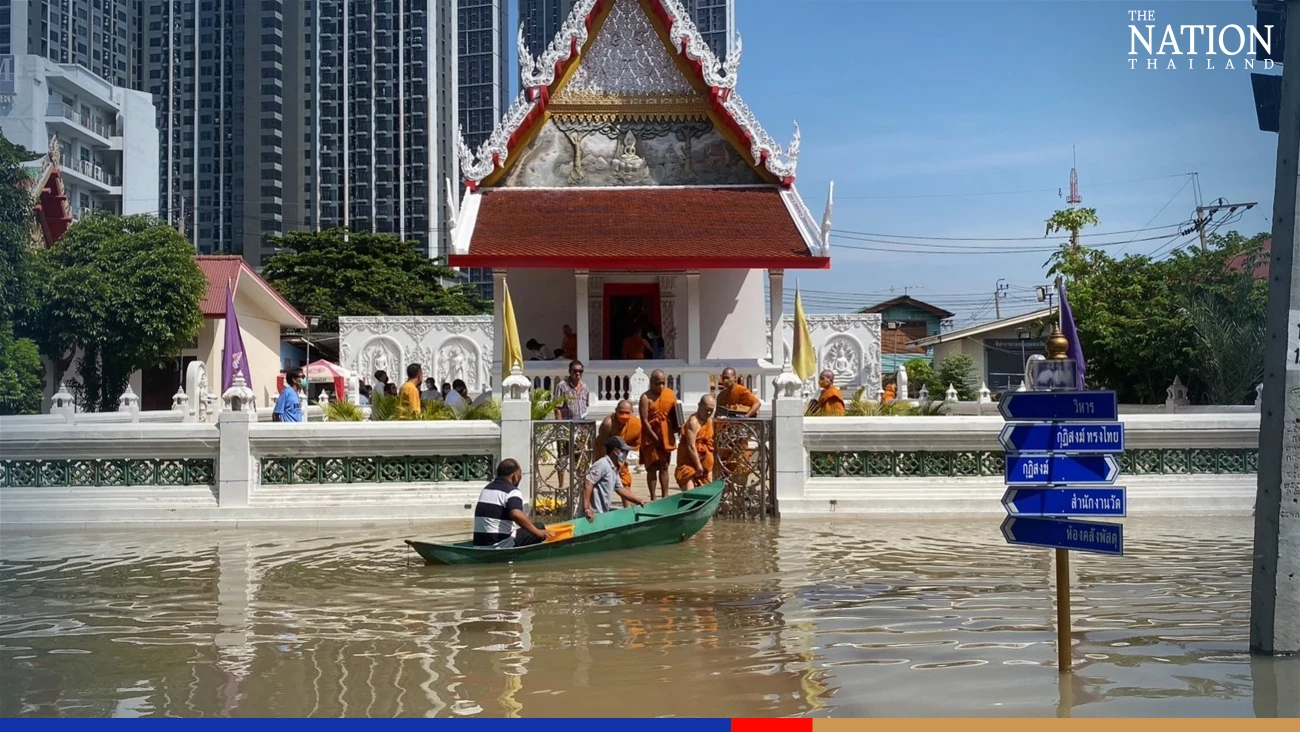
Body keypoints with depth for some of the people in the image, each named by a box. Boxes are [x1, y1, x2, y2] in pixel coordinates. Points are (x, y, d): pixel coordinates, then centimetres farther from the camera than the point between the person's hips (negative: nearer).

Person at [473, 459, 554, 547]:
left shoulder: (486, 489, 18)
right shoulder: (512, 491, -11)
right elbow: (516, 514, -31)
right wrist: (538, 533, -25)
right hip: (500, 546, -9)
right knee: (539, 527, -2)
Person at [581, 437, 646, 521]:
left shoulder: (614, 469, 18)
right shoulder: (602, 464, -15)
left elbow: (620, 489, 28)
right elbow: (588, 484, -24)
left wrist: (637, 501, 25)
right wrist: (586, 508, -30)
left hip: (601, 514, 11)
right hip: (593, 515, -11)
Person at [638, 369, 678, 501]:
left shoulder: (671, 394, 5)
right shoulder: (646, 397, -10)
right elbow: (644, 421, -14)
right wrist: (655, 438, -16)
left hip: (666, 436, 4)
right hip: (650, 437, -4)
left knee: (664, 466, 11)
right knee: (652, 467, -1)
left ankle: (665, 496, 16)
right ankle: (653, 498, 3)